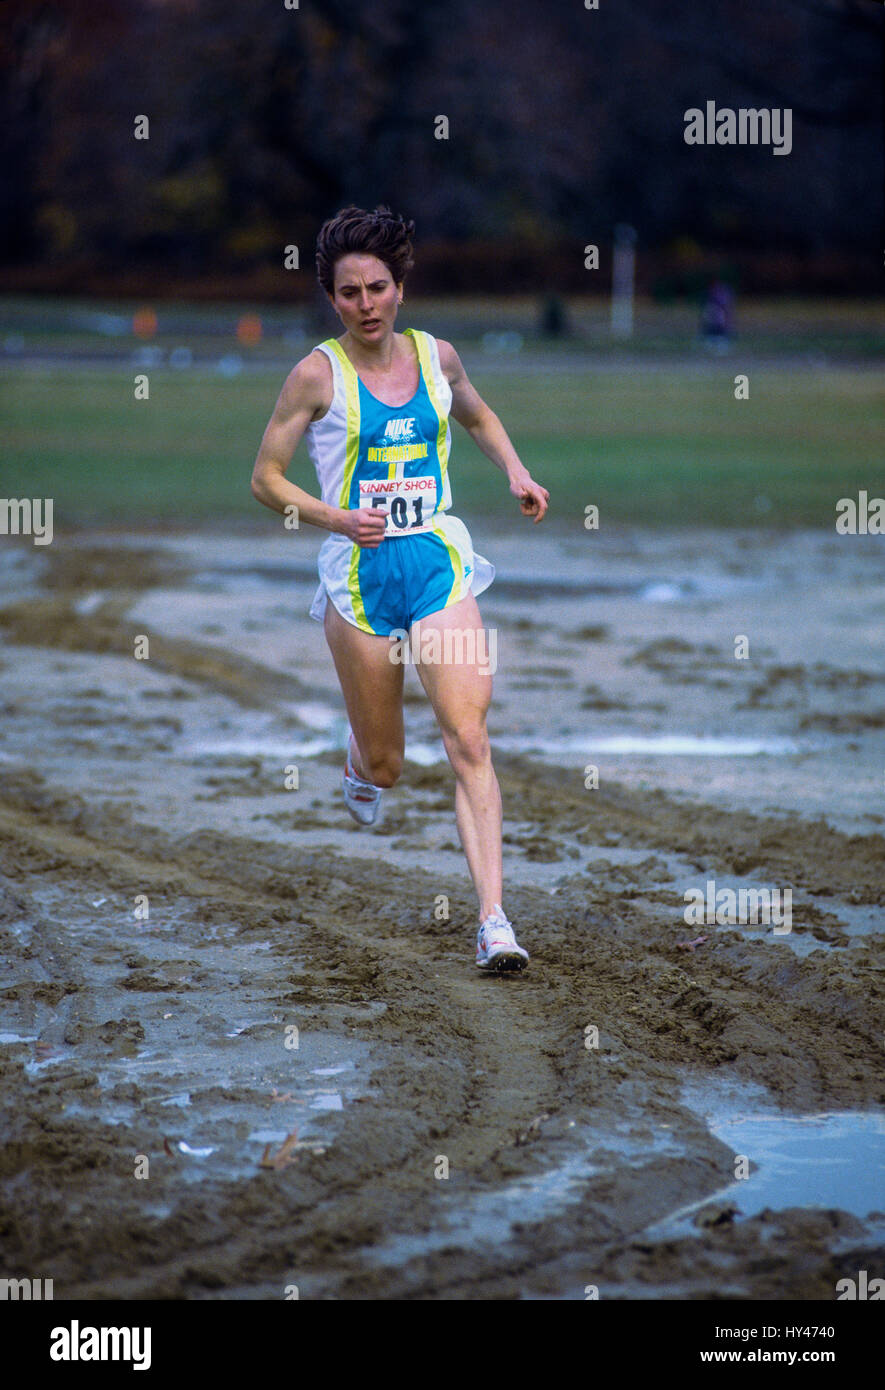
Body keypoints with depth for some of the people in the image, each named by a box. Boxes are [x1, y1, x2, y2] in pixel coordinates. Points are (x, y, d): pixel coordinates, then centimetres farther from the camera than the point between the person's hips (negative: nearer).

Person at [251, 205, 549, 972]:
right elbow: (265, 478, -1)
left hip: (440, 566, 2)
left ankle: (494, 920, -17)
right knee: (385, 765, 8)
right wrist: (333, 518, -17)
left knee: (470, 743, -13)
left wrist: (516, 470, 9)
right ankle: (360, 759, 49)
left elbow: (478, 415, 27)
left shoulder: (435, 356, 5)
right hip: (361, 576, -2)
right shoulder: (318, 375, -6)